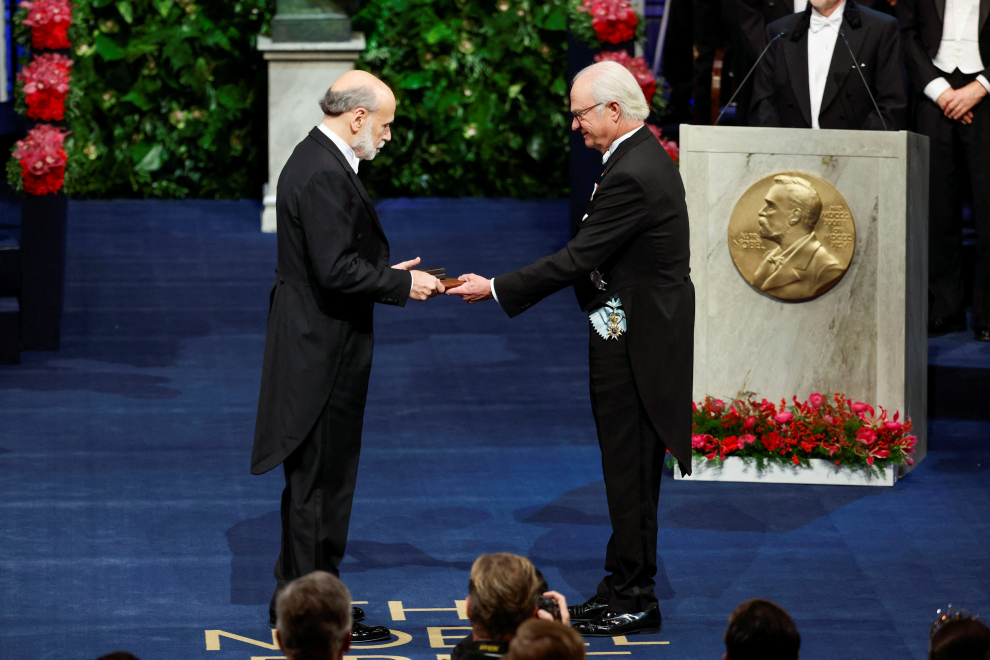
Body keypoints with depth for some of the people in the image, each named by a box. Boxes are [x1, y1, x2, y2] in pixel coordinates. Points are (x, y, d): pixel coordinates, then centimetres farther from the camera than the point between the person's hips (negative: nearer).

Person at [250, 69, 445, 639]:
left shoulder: (318, 161, 13)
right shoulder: (324, 175, -21)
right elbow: (337, 271, -25)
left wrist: (389, 274, 10)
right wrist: (402, 284, -14)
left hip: (315, 348, 11)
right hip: (323, 352, -11)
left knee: (314, 480, 18)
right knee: (322, 481, -3)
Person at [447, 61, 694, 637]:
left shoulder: (632, 175, -22)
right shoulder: (647, 156, 11)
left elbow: (579, 259, -22)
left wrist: (497, 289, -16)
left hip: (634, 345, -11)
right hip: (635, 333, 11)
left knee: (630, 474, -3)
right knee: (629, 472, 15)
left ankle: (634, 601, 4)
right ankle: (626, 589, 22)